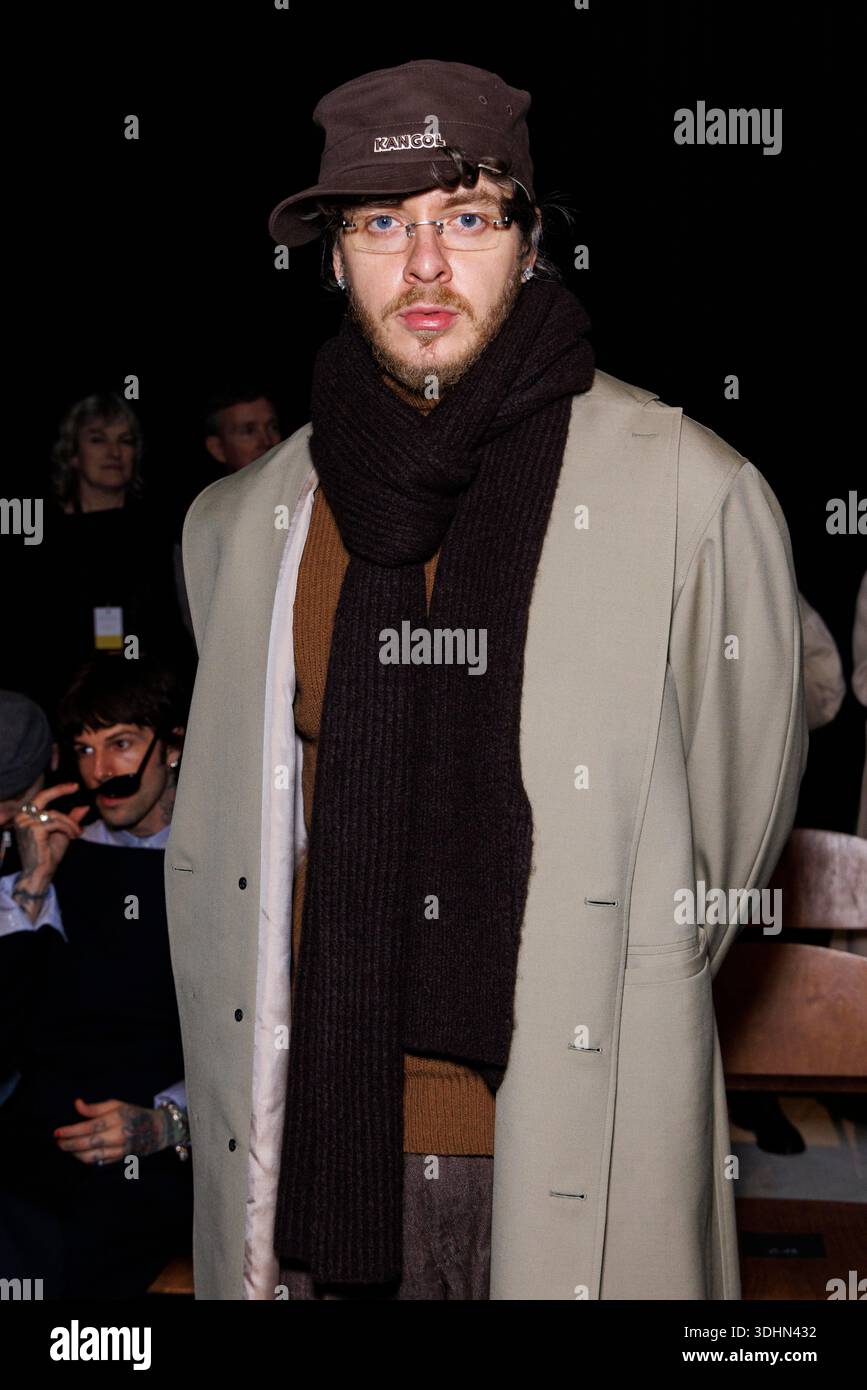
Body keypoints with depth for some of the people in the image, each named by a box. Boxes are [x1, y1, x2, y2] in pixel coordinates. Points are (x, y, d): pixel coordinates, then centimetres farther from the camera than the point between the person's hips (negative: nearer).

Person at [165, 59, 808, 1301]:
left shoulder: (691, 497, -7)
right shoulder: (240, 524, 4)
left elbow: (737, 823, 2)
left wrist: (600, 1017, 8)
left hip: (576, 1167, -2)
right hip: (322, 1141, 3)